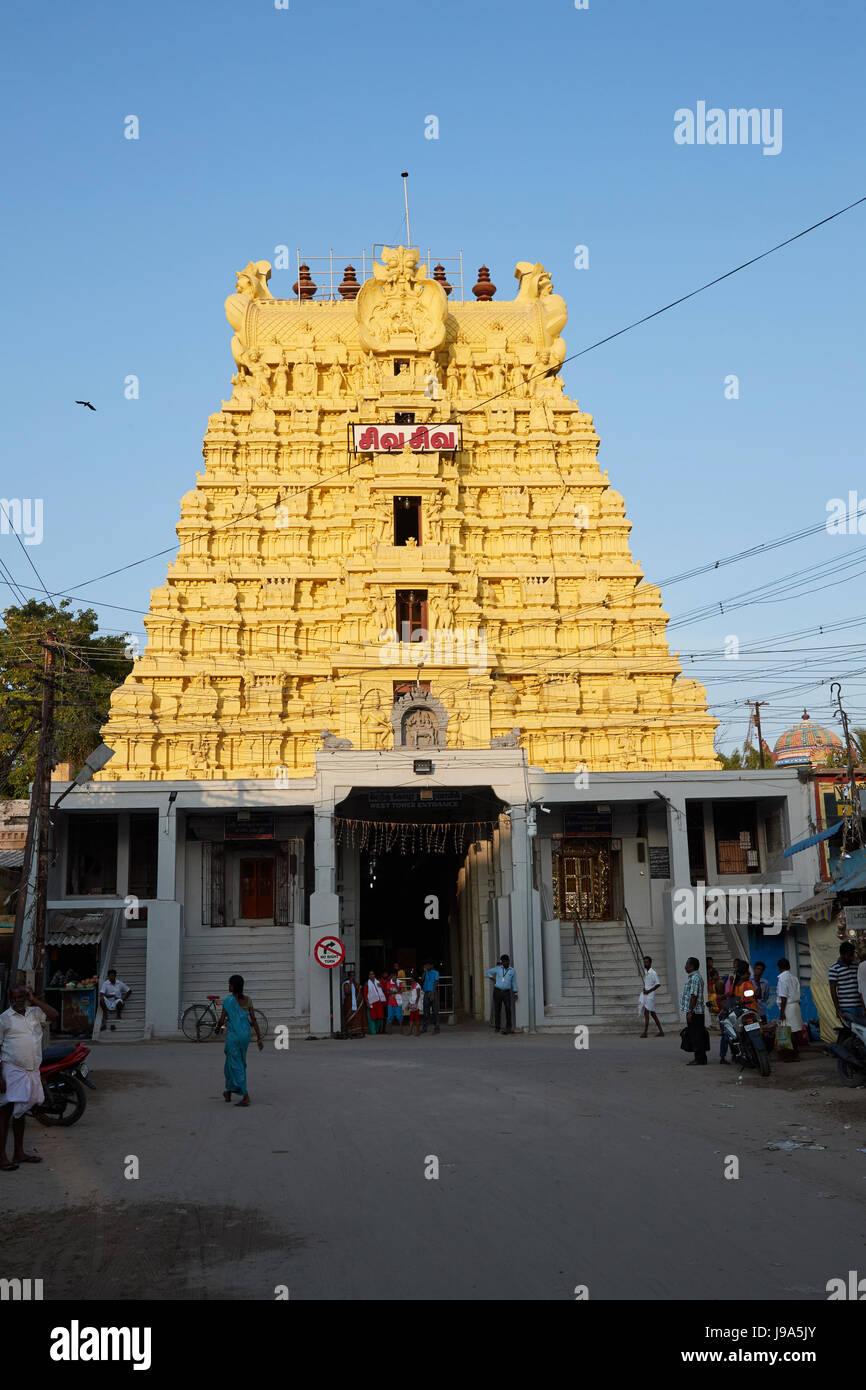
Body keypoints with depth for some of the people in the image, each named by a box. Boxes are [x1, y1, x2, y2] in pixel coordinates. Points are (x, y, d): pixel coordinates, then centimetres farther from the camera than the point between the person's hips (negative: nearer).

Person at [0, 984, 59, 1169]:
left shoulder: (34, 1013, 10)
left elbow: (54, 1016, -3)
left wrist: (35, 1001, -5)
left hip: (32, 1071, 5)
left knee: (20, 1112, 15)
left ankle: (19, 1153, 22)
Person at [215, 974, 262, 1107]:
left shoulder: (228, 1000, -11)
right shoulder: (248, 1001, 2)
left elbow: (222, 1020, -10)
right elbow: (254, 1020, 0)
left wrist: (217, 1027, 12)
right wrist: (259, 1038, 2)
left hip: (233, 1035, -6)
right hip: (245, 1035, 6)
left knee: (236, 1065, -1)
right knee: (232, 1062, 21)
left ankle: (245, 1096, -9)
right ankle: (228, 1093, 31)